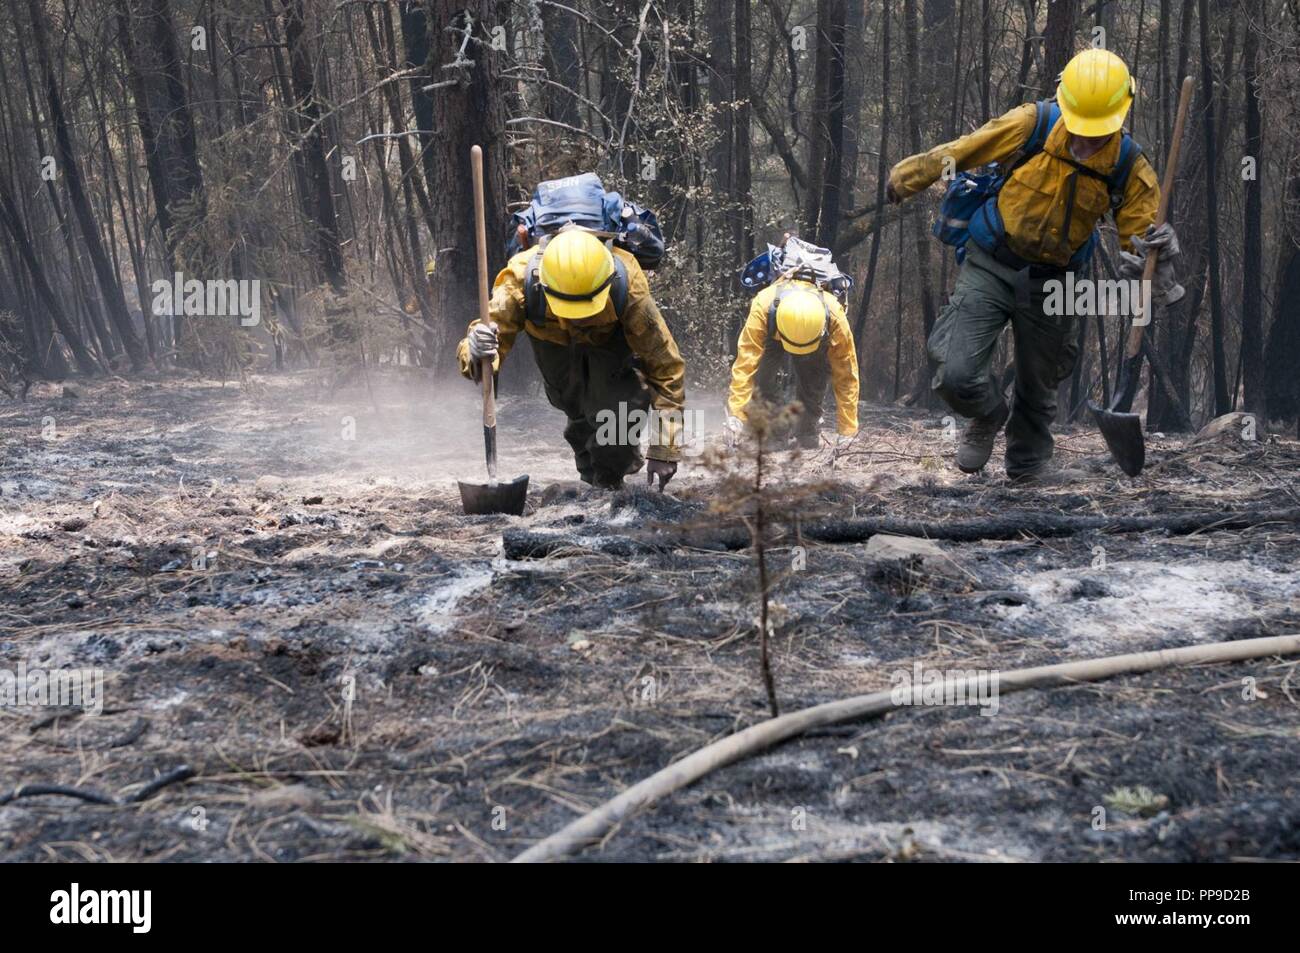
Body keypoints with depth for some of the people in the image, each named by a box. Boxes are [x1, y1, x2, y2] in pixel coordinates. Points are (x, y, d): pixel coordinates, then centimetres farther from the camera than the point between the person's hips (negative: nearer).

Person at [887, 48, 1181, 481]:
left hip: (1053, 282, 2)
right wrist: (905, 178, 10)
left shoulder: (1131, 169, -10)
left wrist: (1152, 254, -29)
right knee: (956, 375, -15)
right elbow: (958, 152, -3)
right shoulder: (1032, 125, -16)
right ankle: (989, 416, 22)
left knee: (1037, 390, 16)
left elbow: (1137, 241, -3)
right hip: (990, 266, -2)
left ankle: (1028, 470, 44)